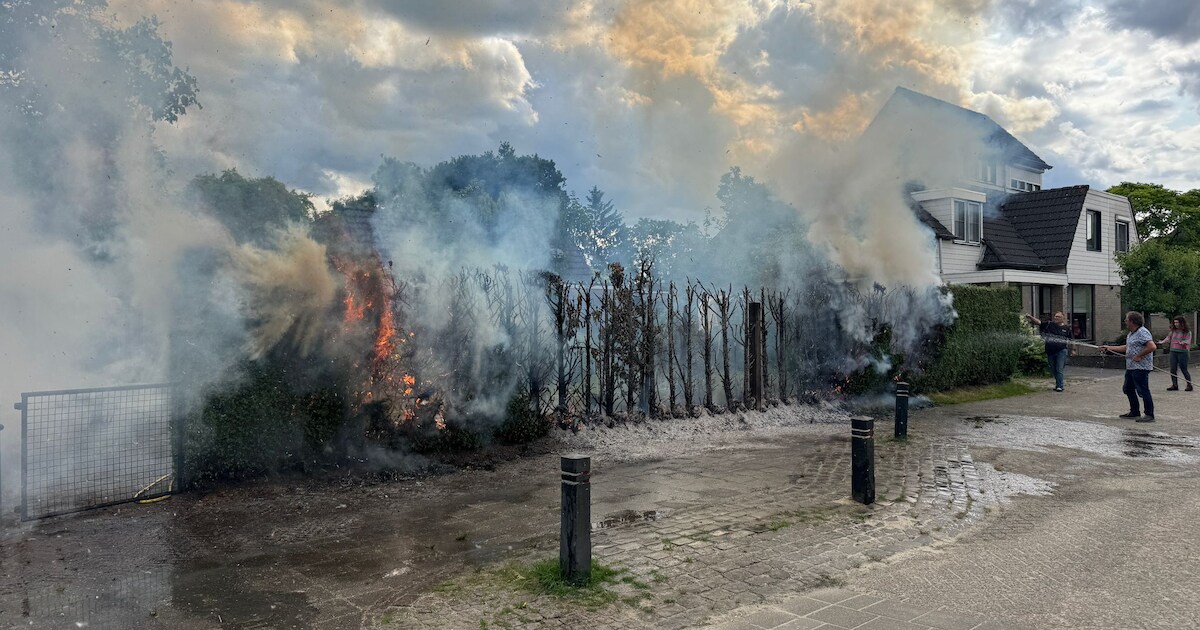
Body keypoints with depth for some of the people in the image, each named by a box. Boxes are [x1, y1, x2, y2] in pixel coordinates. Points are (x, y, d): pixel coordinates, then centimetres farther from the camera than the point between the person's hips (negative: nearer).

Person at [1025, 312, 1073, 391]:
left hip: (1061, 351, -2)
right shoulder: (1049, 325, 4)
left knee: (1059, 369, -7)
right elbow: (1038, 322, -8)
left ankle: (1059, 386, -5)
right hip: (1050, 351, 2)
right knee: (1053, 370, 12)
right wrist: (1031, 317, -24)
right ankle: (1058, 384, 28)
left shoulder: (1066, 328, 5)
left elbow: (1070, 340, 13)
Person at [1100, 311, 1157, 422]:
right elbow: (1126, 347, 25)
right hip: (1131, 367, 11)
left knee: (1143, 391, -7)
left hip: (1140, 368, -11)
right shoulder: (1131, 334, 16)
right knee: (1128, 389, 17)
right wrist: (1109, 348, 25)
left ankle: (1149, 415, 0)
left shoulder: (1142, 332, -17)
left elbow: (1152, 347, -26)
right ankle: (1134, 412, 28)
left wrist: (1139, 356, -20)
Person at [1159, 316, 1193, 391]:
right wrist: (1162, 342, -6)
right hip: (1173, 352, 4)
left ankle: (1189, 385, 10)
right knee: (1173, 369, 2)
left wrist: (1183, 343, -28)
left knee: (1183, 369, -2)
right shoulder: (1173, 331, 12)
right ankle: (1174, 385, 9)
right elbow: (1168, 338, 13)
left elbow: (1188, 341, -8)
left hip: (1182, 352, -4)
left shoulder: (1187, 332, 0)